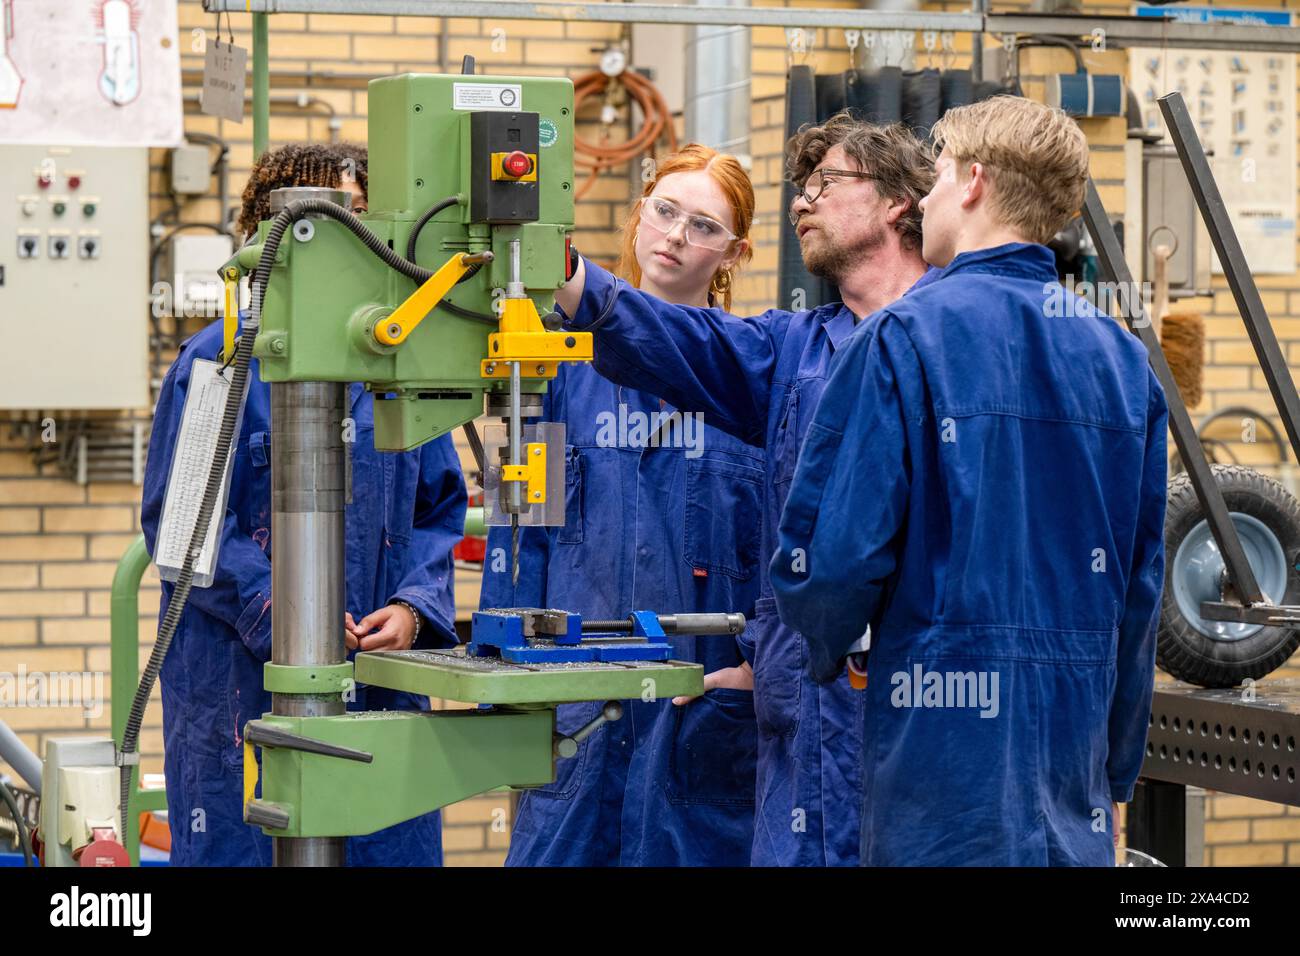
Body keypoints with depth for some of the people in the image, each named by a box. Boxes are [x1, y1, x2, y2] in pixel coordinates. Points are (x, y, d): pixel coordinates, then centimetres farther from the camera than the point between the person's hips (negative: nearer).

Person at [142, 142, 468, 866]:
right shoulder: (219, 363, -3)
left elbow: (440, 508, 14)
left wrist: (413, 607, -4)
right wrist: (275, 608, -18)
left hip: (385, 683, 4)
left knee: (392, 846, 4)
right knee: (243, 847, 0)